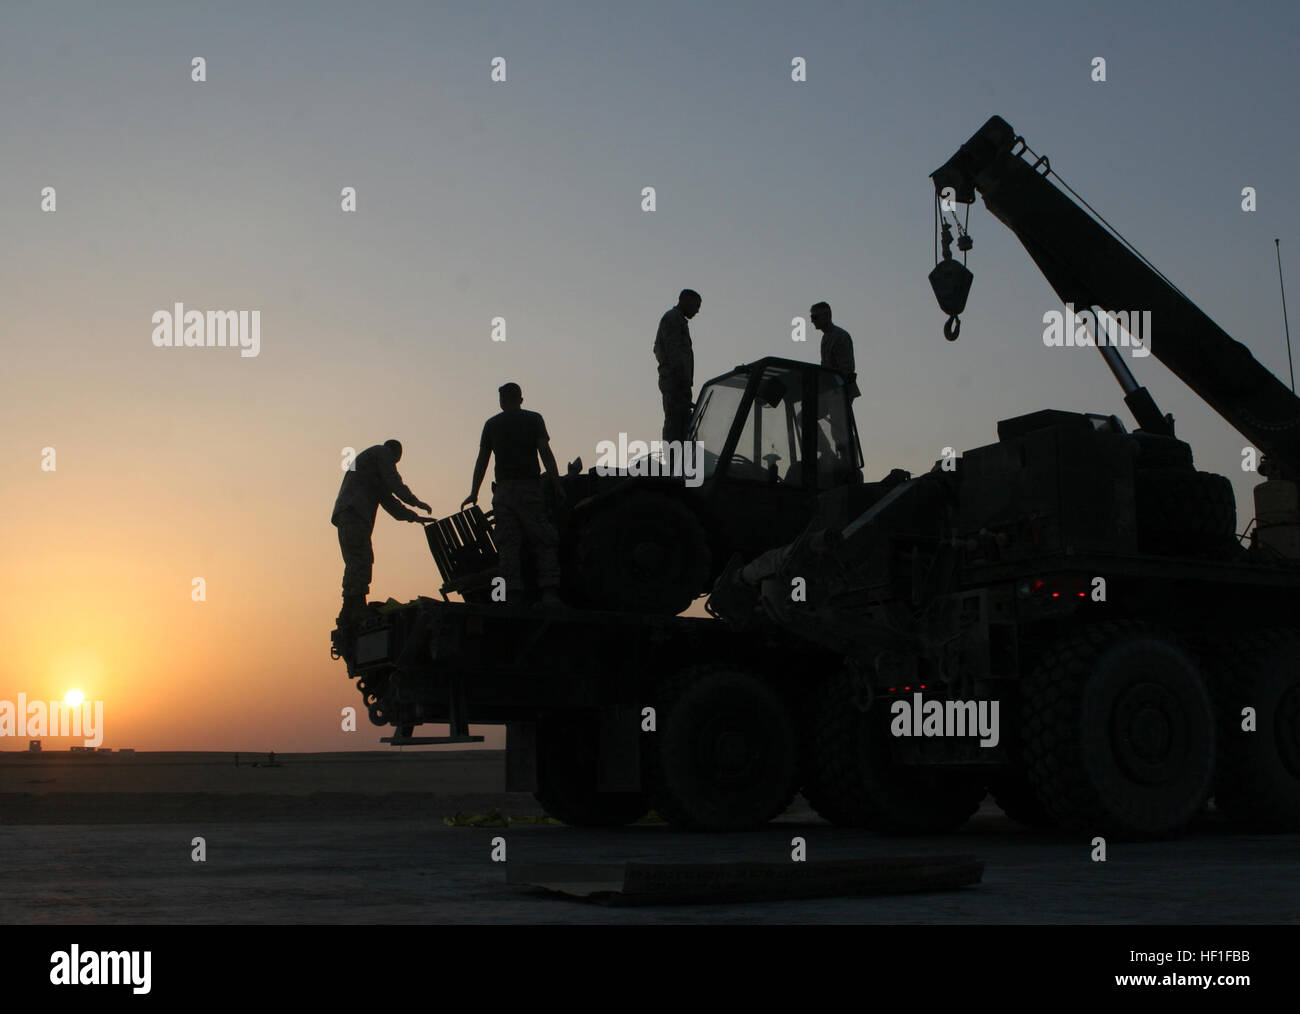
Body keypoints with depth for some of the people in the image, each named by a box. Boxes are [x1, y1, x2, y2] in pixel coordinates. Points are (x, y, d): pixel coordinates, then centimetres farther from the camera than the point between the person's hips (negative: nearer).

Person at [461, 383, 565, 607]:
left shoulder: (491, 424, 13)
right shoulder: (533, 419, 8)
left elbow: (482, 461, 12)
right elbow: (545, 453, -3)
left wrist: (474, 494, 17)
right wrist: (558, 485, -3)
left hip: (503, 490, 2)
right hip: (529, 487, -2)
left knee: (508, 545, -1)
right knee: (544, 541, -1)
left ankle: (513, 596, -10)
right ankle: (549, 593, -13)